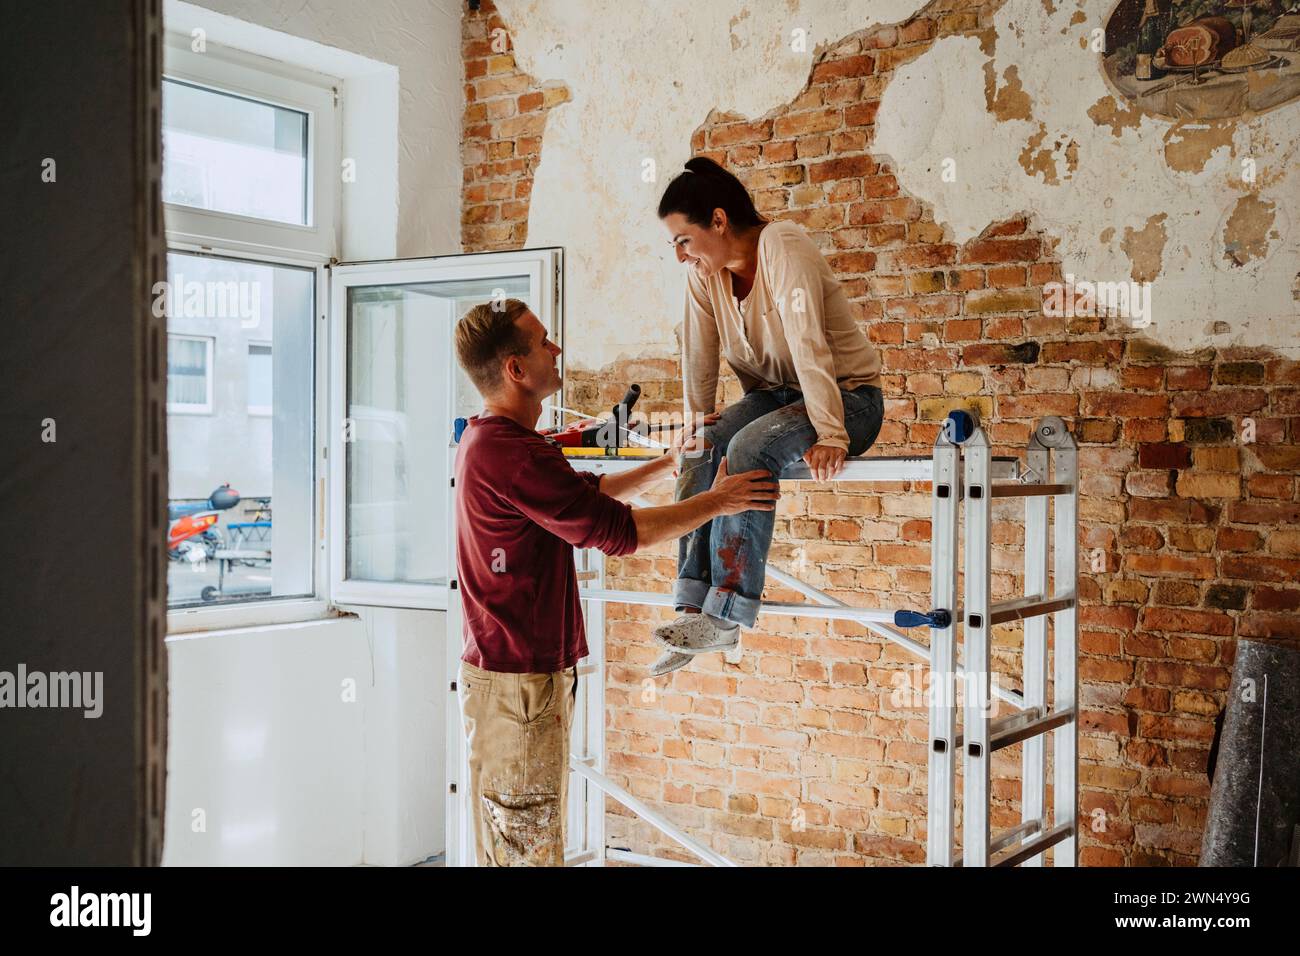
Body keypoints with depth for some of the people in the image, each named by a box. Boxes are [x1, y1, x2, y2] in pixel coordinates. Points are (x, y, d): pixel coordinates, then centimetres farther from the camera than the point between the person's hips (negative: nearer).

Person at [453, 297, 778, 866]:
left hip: (528, 672, 11)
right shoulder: (510, 452, -22)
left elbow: (587, 492, 22)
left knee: (509, 847, 17)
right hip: (517, 683, -11)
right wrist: (716, 502, -9)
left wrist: (668, 466, 22)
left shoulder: (485, 440, 12)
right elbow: (618, 530, -20)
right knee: (526, 850, -2)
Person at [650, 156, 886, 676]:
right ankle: (694, 605, -25)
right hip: (778, 394, 7)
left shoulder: (783, 246, -22)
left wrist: (830, 435, -34)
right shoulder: (702, 271, -1)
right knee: (700, 455, -21)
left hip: (847, 395, -7)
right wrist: (696, 428, -1)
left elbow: (808, 343, -30)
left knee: (750, 448, -32)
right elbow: (698, 355, 3)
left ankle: (725, 615, -32)